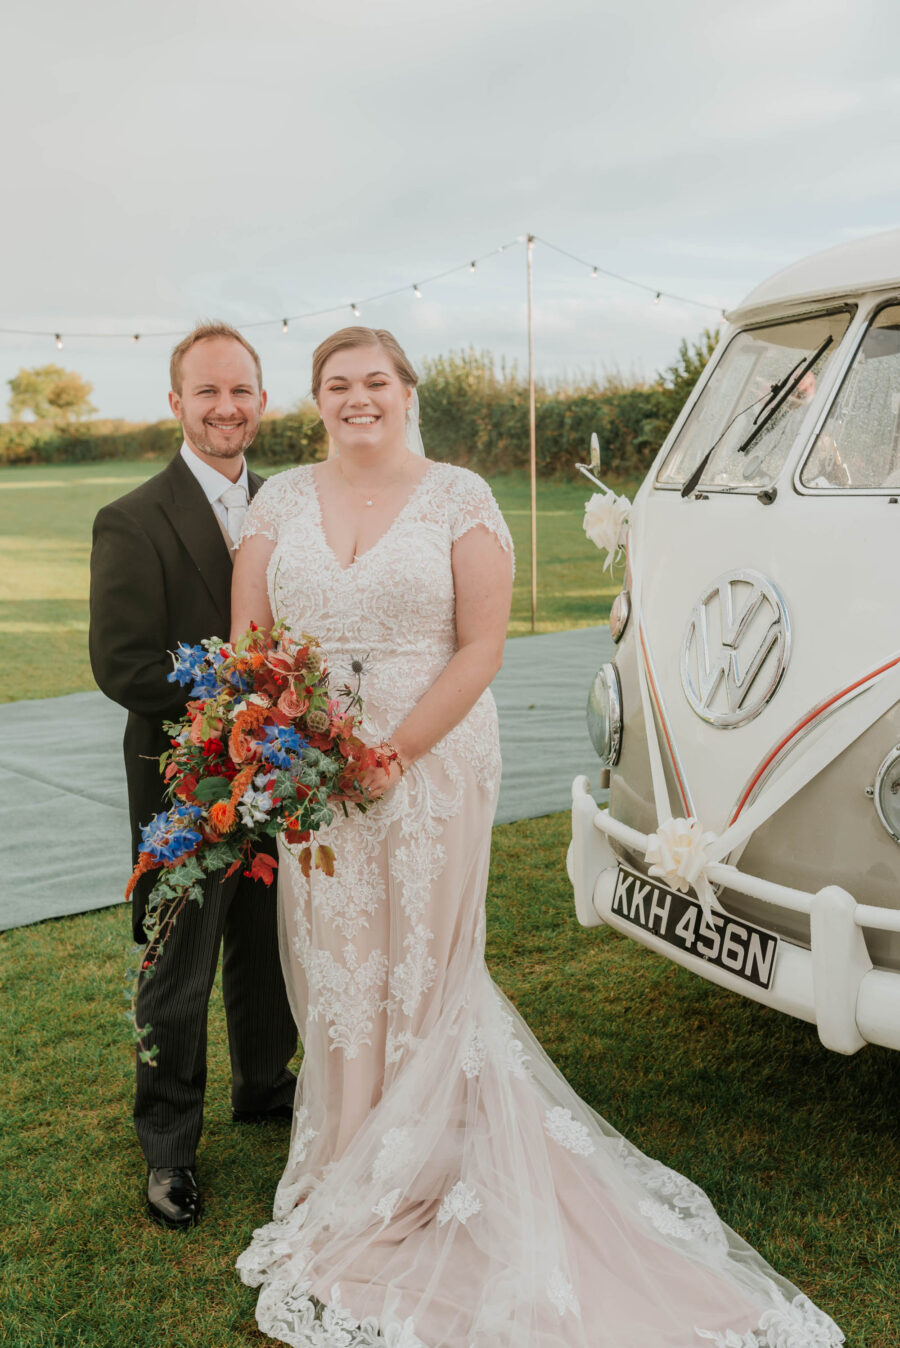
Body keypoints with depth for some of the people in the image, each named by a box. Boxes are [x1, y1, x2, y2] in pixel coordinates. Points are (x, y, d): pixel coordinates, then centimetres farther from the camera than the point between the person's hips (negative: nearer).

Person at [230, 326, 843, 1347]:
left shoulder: (459, 499, -4)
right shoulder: (281, 501, 6)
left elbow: (482, 647, -9)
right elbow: (245, 636, 6)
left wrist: (394, 750, -15)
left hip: (431, 765, -3)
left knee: (422, 964, 7)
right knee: (332, 963, 11)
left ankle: (408, 1175, 28)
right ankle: (350, 1159, 32)